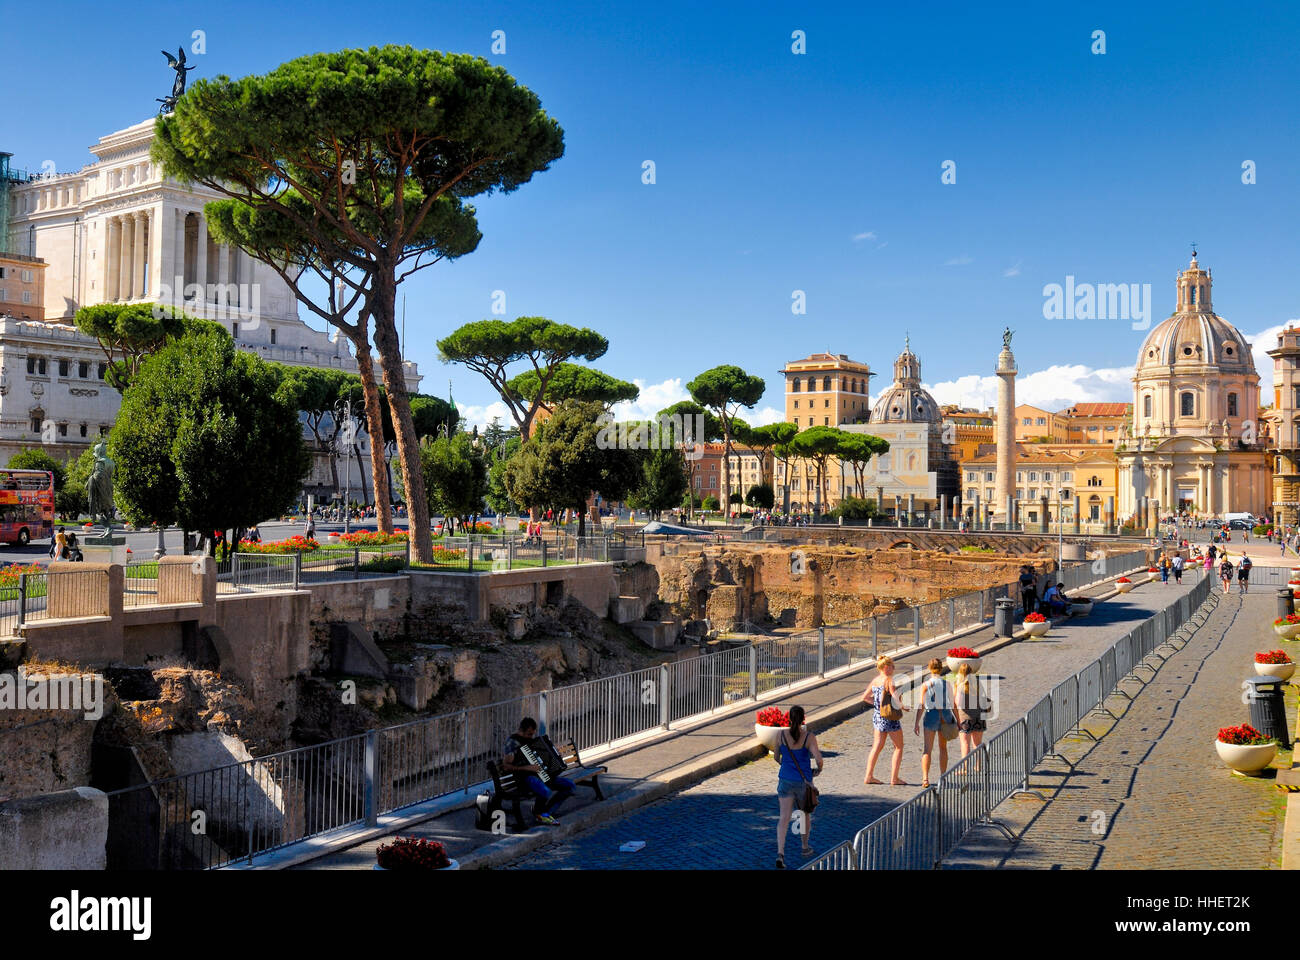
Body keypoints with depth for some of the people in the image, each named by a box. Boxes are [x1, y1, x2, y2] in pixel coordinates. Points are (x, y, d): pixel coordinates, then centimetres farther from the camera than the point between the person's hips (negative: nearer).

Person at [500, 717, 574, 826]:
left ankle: (546, 813, 2)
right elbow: (505, 767, -18)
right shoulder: (512, 742, -10)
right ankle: (537, 812, -3)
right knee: (547, 793, -38)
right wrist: (527, 768, -25)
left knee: (570, 785, -7)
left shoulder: (532, 739, 16)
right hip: (525, 779, -9)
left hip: (544, 776, 9)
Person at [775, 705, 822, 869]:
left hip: (785, 780, 1)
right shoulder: (809, 737, -14)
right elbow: (819, 760, -22)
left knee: (784, 818, -3)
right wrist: (819, 769, 1)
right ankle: (805, 847, 41)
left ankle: (780, 853, -20)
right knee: (805, 813, 23)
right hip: (803, 782, -1)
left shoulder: (782, 734, -7)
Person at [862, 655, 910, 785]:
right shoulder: (889, 680, -17)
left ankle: (869, 776, 17)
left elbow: (865, 697, 12)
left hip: (877, 716, 7)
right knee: (898, 747, 8)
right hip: (890, 717, -7)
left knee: (877, 746, 16)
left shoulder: (875, 680, 5)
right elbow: (895, 699, -23)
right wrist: (904, 707, -5)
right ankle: (894, 778, 9)